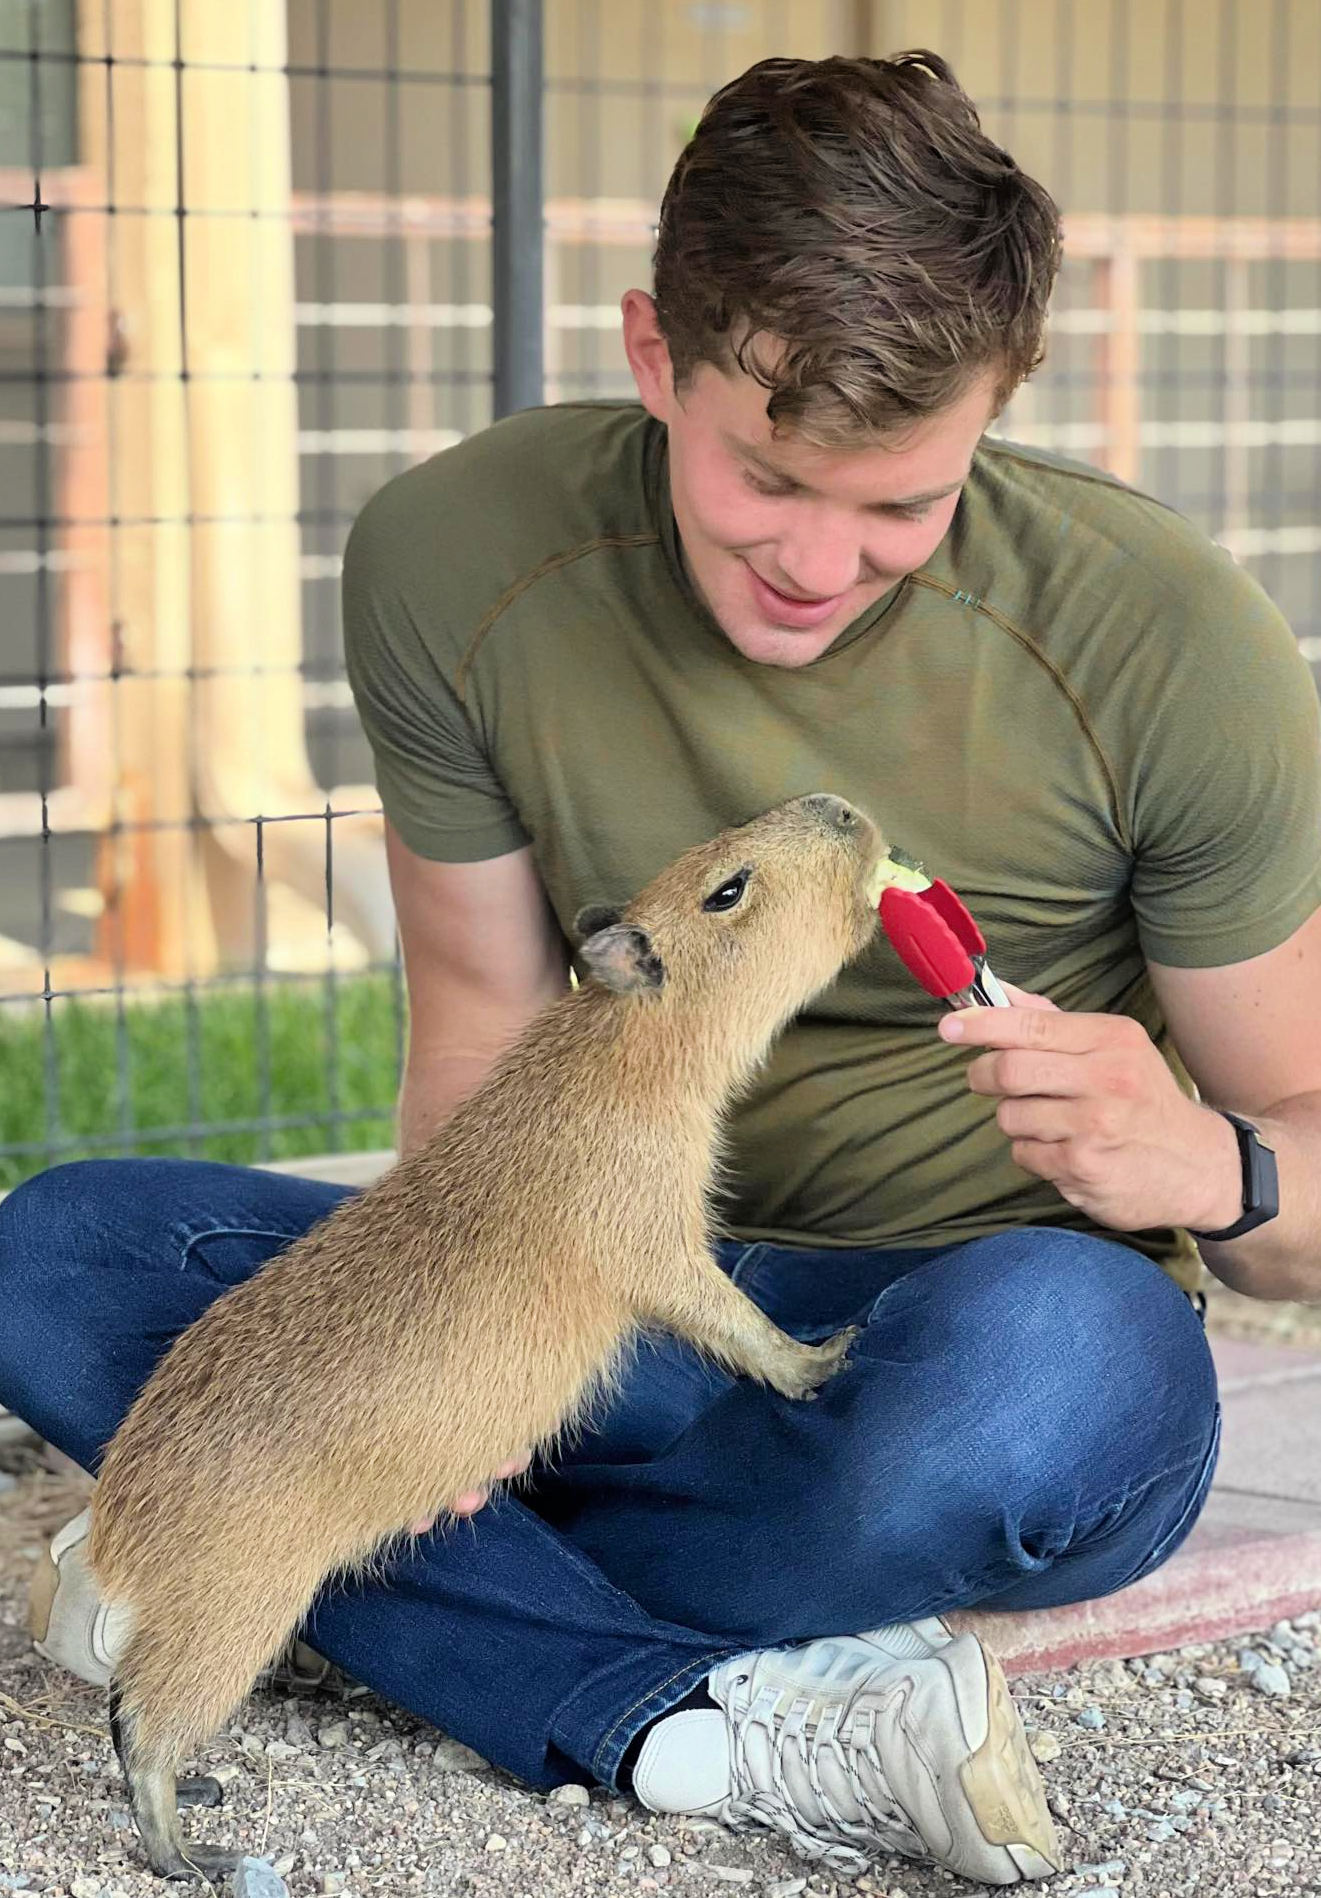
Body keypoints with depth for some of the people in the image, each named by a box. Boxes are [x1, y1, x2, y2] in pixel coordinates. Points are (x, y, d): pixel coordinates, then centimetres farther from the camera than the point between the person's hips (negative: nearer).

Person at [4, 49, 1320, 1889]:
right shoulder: (450, 557, -10)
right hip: (638, 1305, 3)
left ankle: (292, 1566, -18)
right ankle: (724, 1727, -28)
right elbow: (483, 1036, -1)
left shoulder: (1169, 638, -17)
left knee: (1052, 1349, -41)